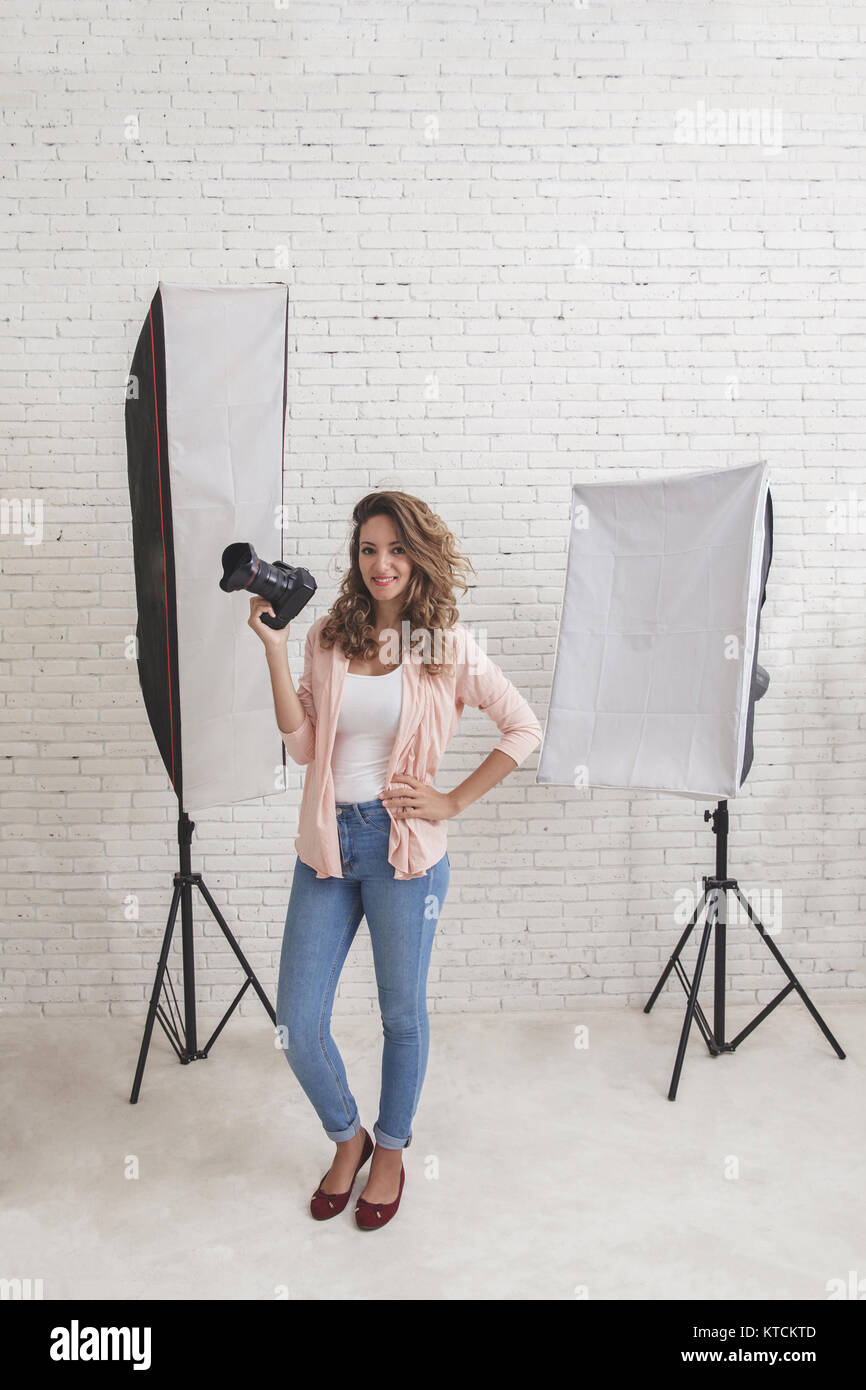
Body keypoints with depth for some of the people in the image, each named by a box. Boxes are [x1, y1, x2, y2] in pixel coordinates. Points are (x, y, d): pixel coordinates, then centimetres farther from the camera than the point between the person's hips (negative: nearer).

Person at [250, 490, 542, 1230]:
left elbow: (524, 729, -1)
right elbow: (302, 745, 0)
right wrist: (275, 649, -5)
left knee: (402, 1012, 13)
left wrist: (454, 802, -5)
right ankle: (348, 1137, 35)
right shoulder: (327, 638, 4)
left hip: (403, 845, -3)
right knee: (297, 1025, 6)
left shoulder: (448, 647, -4)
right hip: (327, 843, 3)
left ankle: (391, 1150, 39)